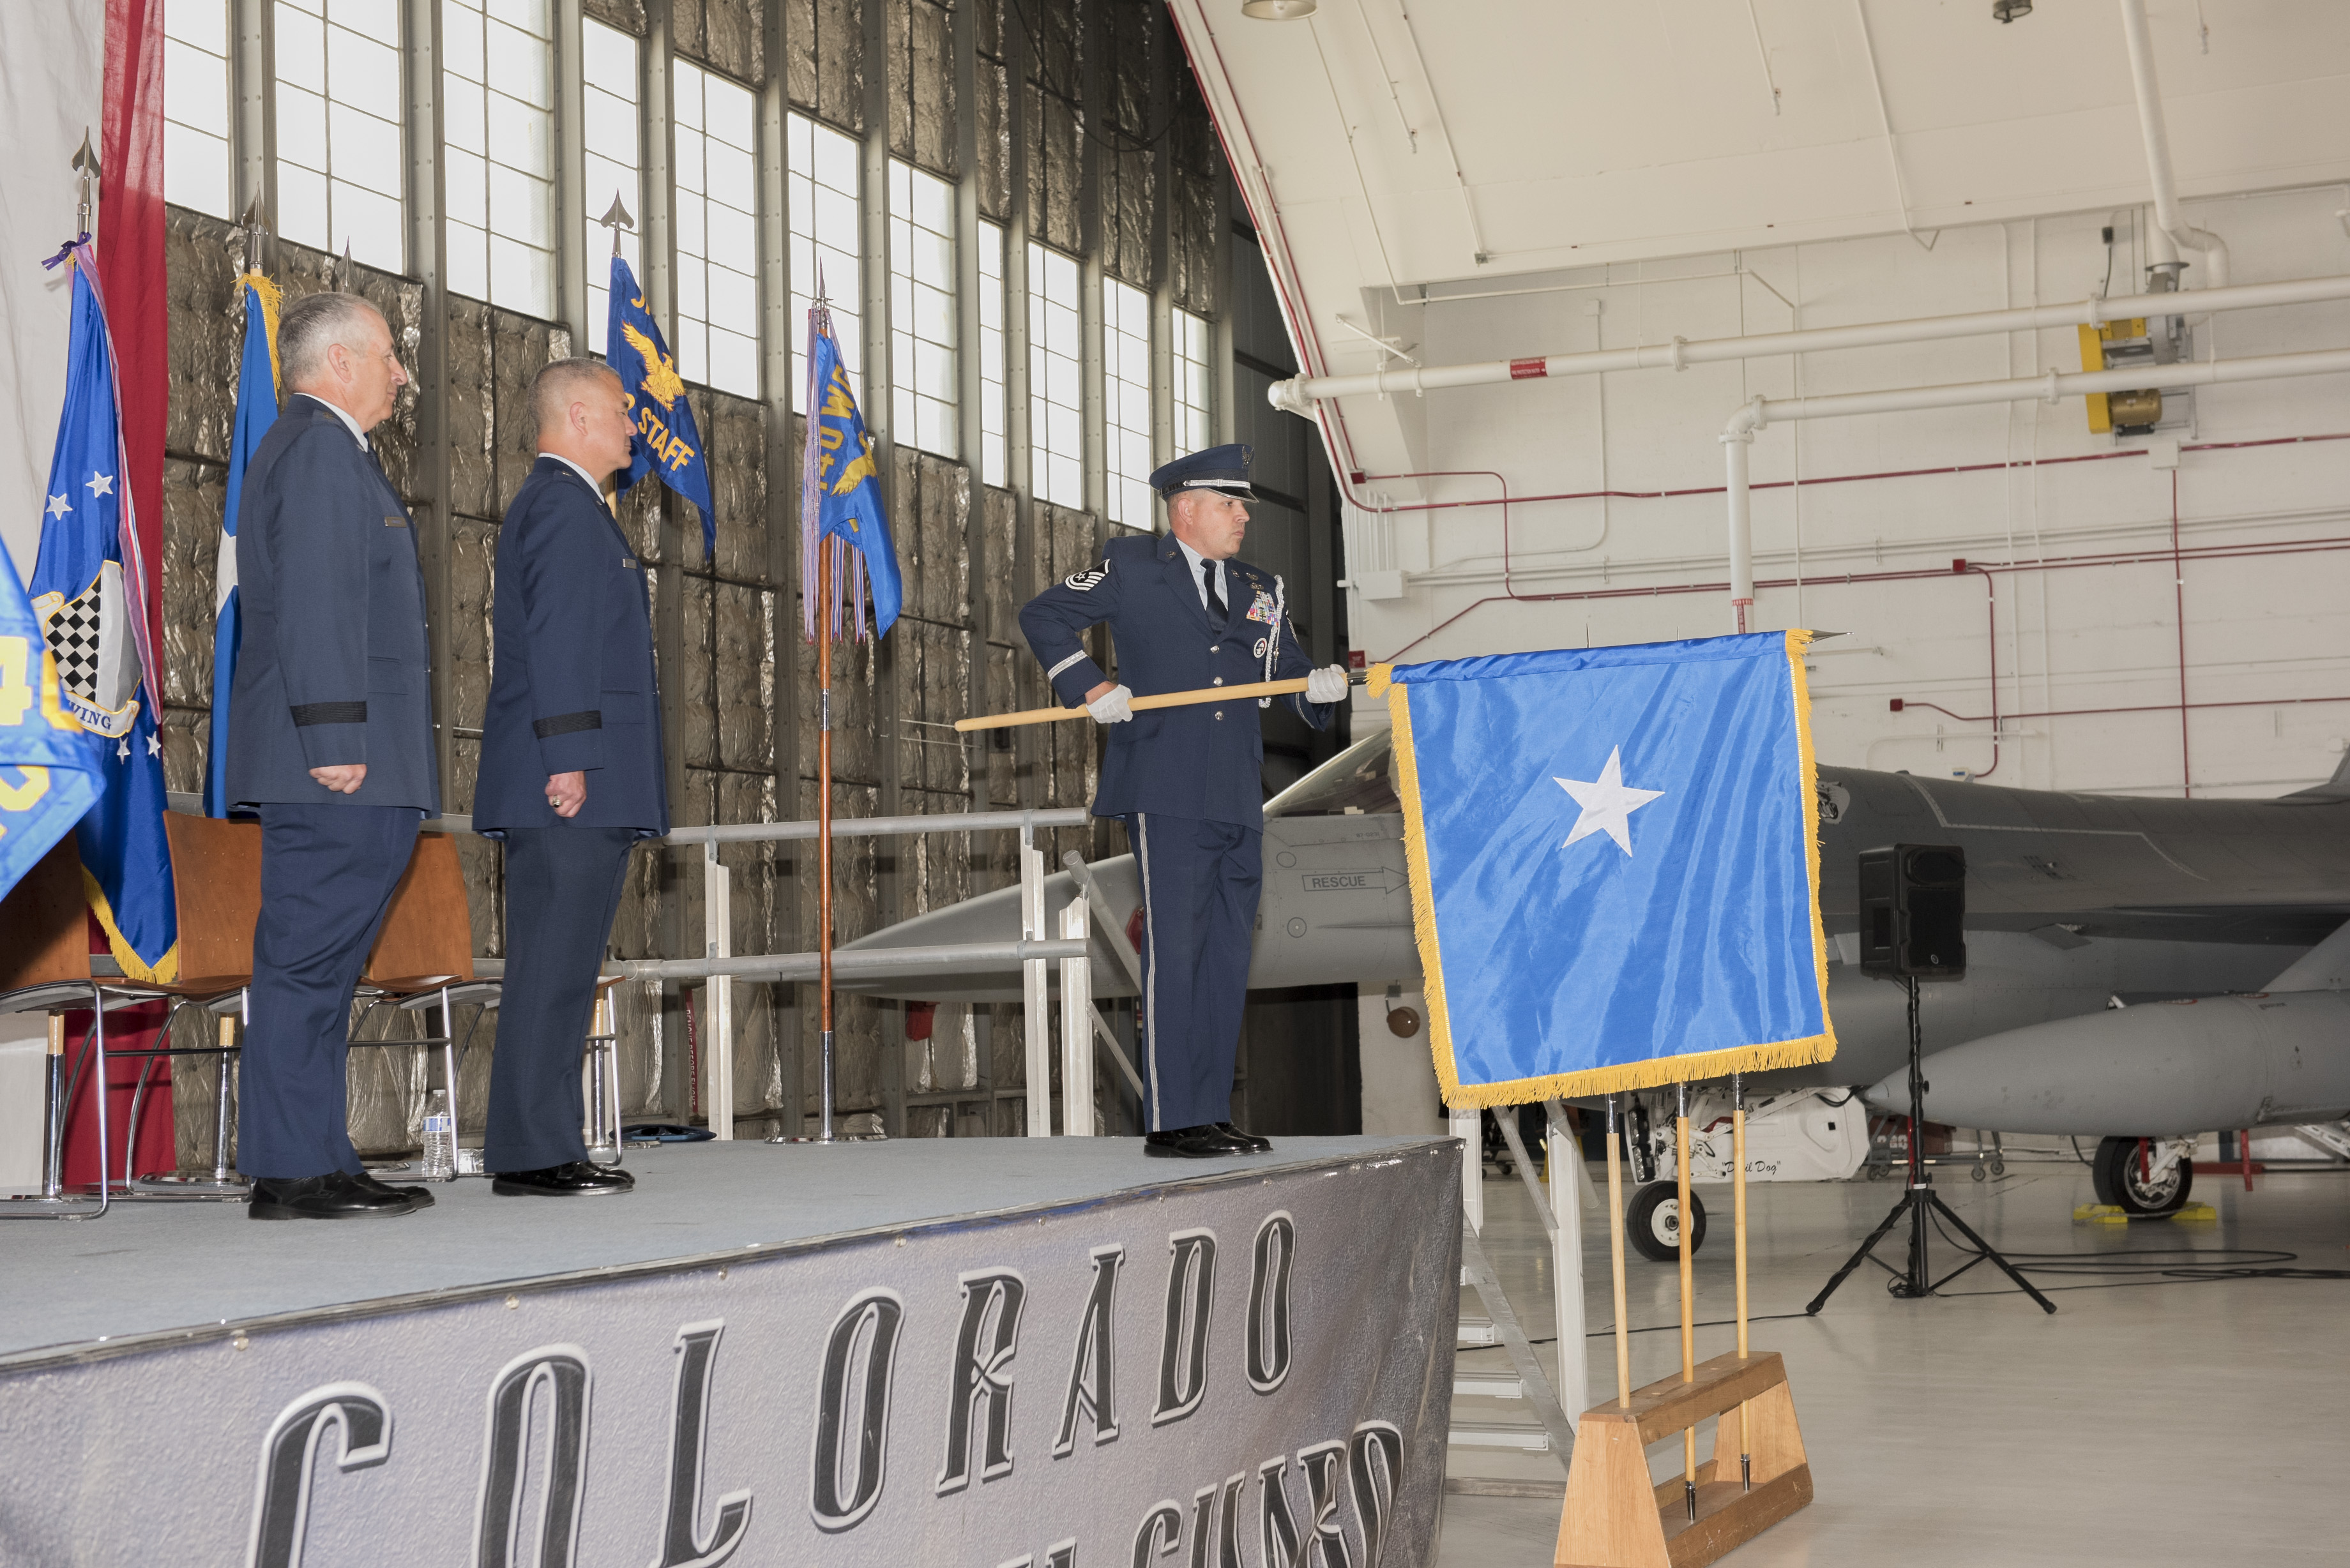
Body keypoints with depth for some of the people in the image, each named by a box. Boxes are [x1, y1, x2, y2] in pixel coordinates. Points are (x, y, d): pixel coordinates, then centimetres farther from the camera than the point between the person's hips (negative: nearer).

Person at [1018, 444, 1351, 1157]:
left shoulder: (1260, 592, 19)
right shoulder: (1133, 566, 5)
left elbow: (1292, 677, 19)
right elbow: (1043, 617, 6)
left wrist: (1323, 685, -4)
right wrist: (1090, 685, -6)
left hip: (1238, 804, 6)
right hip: (1166, 796, -6)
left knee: (1228, 960, 7)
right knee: (1173, 951, -9)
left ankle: (1212, 1116, 15)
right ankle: (1169, 1121, -6)